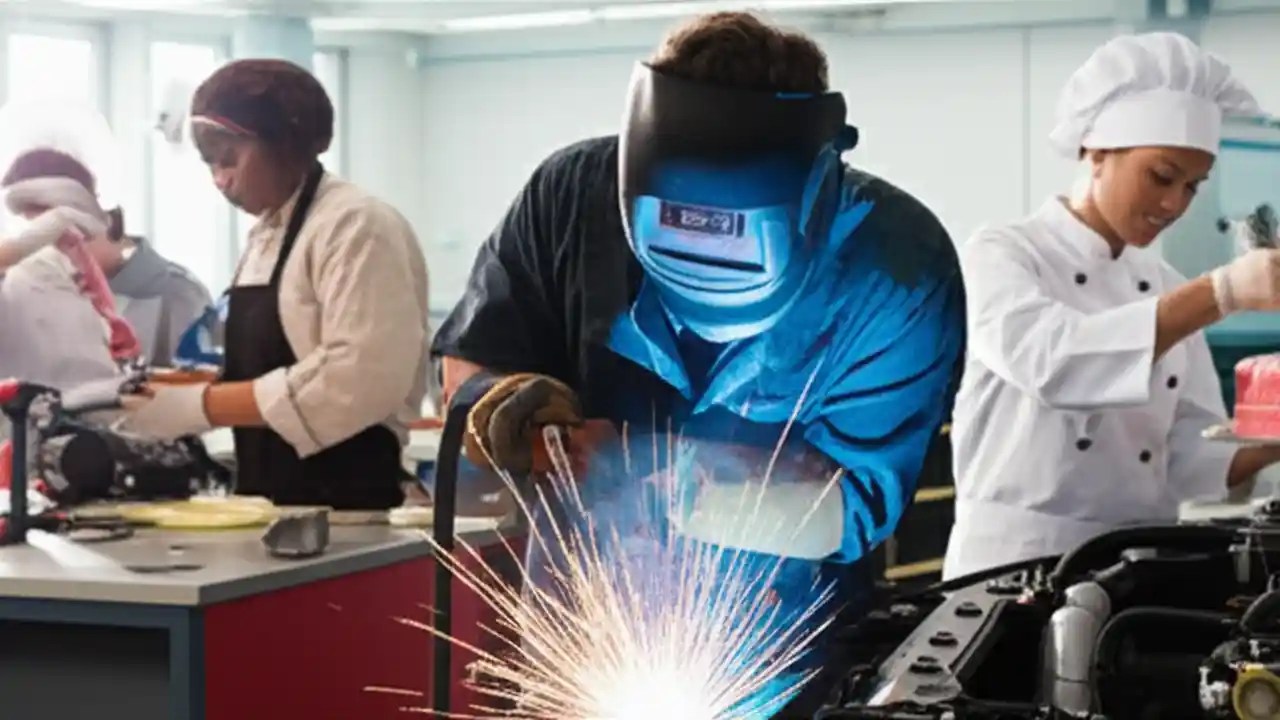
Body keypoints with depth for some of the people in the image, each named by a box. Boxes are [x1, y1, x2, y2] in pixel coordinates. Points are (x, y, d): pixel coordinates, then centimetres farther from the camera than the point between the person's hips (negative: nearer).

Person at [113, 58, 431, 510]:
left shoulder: (356, 227, -13)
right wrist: (175, 392, 1)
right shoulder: (265, 236, 15)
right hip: (272, 498, 8)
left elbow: (357, 382, -24)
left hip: (346, 502, -8)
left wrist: (199, 406, -21)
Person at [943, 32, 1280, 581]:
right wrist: (1222, 292, -29)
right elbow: (1049, 360, -24)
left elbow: (1191, 459, 8)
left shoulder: (1168, 292, 12)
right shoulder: (1002, 255, -4)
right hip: (1011, 561, -5)